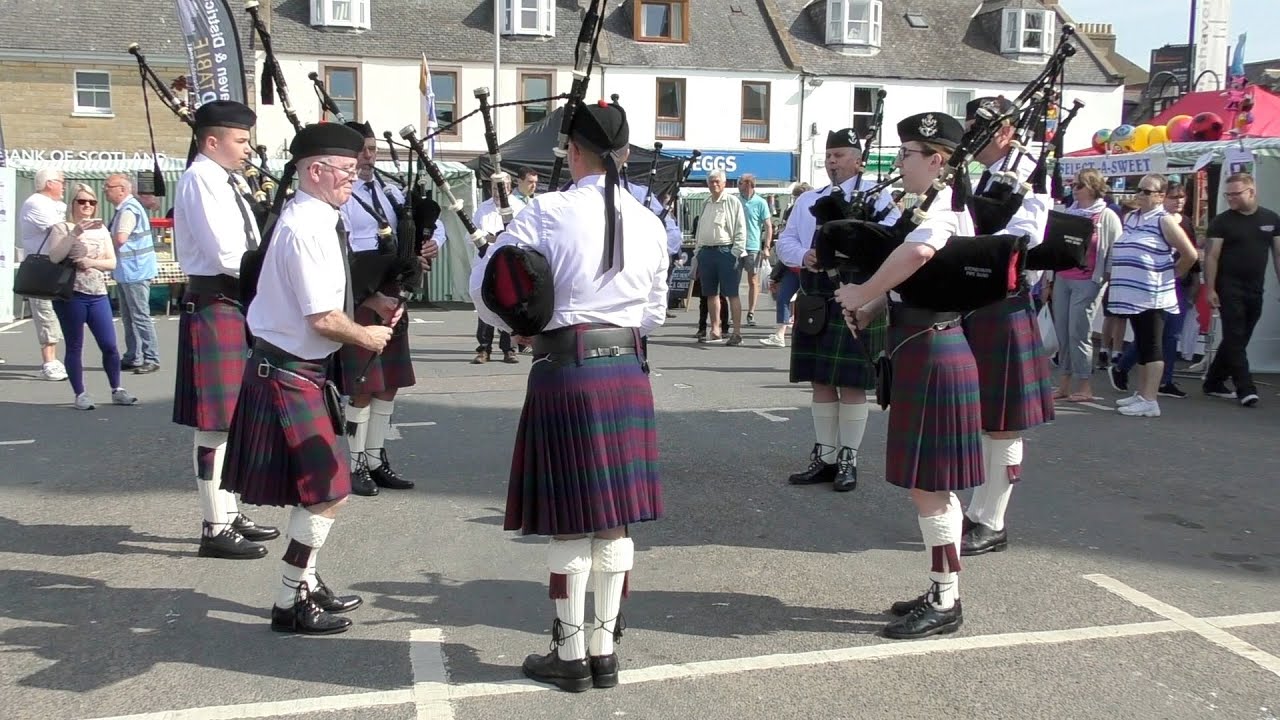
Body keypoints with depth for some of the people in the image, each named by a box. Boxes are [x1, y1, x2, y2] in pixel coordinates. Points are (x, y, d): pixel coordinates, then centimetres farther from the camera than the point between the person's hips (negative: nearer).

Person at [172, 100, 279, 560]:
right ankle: (215, 529, 2)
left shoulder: (226, 182, 17)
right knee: (215, 424, -5)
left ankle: (229, 514, 26)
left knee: (230, 420, 16)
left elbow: (245, 246, 17)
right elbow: (225, 254, -21)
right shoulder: (200, 179, -13)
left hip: (237, 307, 10)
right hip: (214, 309, -10)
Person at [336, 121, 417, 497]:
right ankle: (357, 466, 10)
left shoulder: (391, 193, 12)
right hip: (357, 303, -7)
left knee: (389, 385, 11)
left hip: (392, 297, 7)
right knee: (362, 389, -3)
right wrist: (373, 299, -20)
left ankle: (376, 461, 21)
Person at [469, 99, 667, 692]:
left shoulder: (549, 212, -8)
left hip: (565, 375, -4)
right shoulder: (647, 222, 6)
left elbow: (485, 286, -5)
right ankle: (604, 649, 22)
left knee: (570, 520, 5)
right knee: (615, 518, 11)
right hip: (626, 374, 4)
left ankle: (571, 655, 17)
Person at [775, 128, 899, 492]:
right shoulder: (808, 200, 17)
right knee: (820, 382, 9)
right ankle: (825, 456, 19)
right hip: (815, 300, 5)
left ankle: (848, 460, 8)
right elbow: (785, 242, 12)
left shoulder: (876, 195, 2)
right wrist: (804, 256, -10)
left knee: (851, 383, -2)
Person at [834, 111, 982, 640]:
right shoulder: (938, 205, 17)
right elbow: (911, 280, 19)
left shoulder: (945, 207, -15)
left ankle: (945, 604, 8)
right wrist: (870, 310, 2)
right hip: (925, 351, 10)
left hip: (932, 354, -10)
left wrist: (862, 294, -24)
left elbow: (917, 252, -38)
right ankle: (941, 592, 26)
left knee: (927, 485, -3)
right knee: (932, 485, 15)